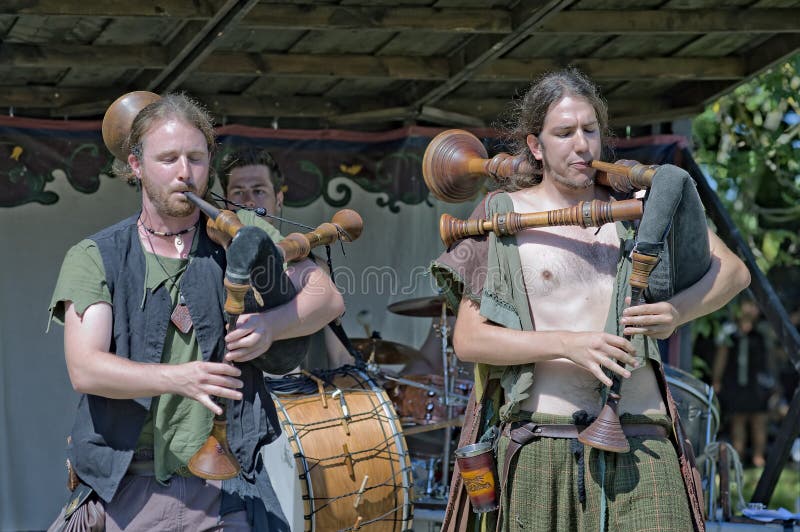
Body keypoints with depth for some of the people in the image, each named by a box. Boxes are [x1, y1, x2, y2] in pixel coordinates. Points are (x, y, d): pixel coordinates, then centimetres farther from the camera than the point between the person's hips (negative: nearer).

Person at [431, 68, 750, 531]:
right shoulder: (503, 214, 7)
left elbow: (734, 271, 15)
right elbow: (468, 340, 0)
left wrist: (678, 311, -5)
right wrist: (568, 344, -13)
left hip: (640, 444, 2)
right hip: (541, 445, -1)